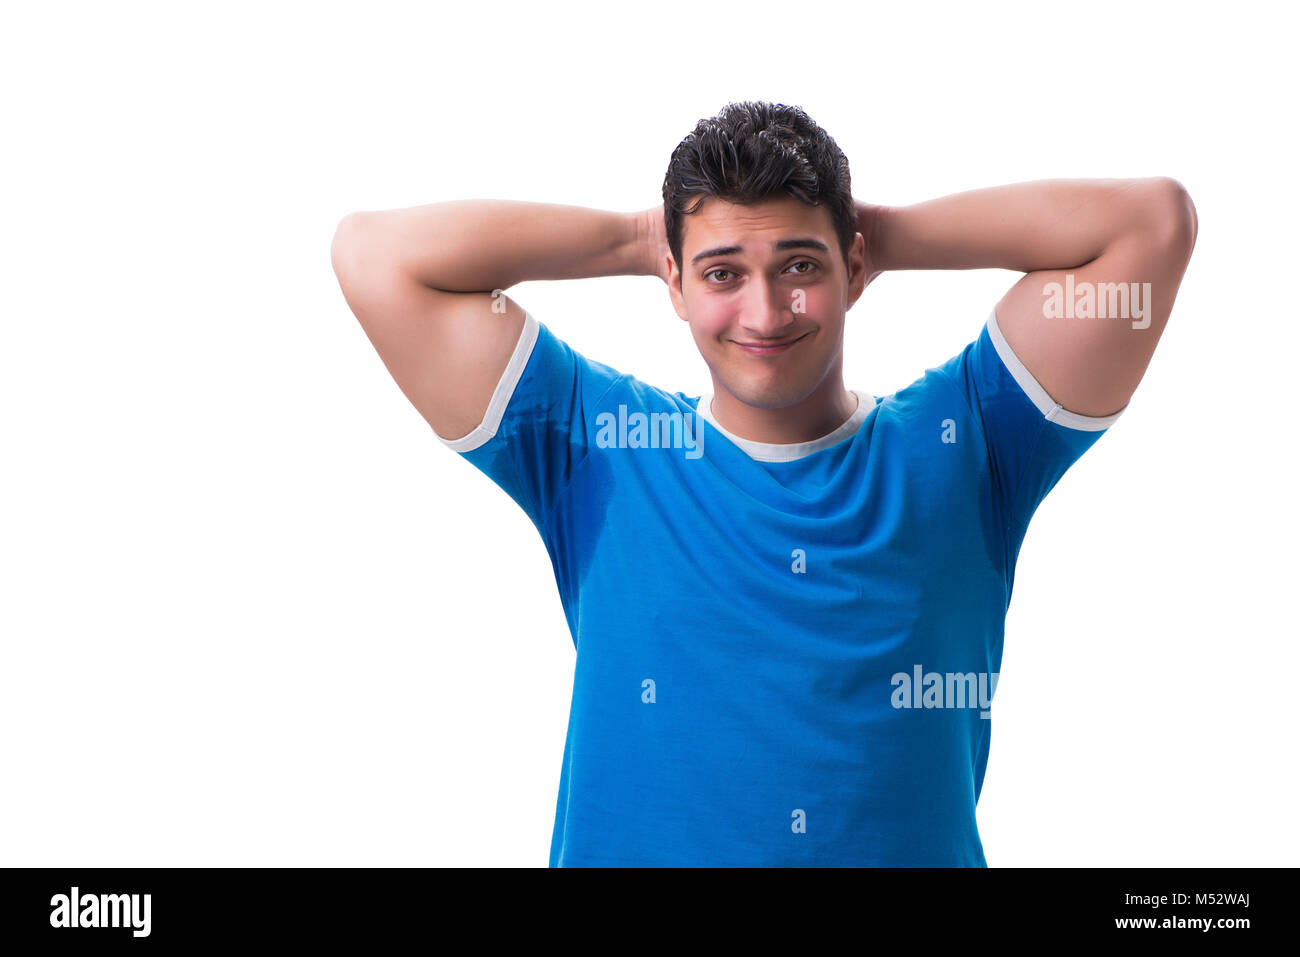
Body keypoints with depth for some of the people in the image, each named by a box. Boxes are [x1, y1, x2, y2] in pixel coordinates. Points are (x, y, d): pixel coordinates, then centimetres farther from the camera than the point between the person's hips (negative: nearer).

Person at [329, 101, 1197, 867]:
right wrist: (640, 238, 2)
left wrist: (891, 232, 2)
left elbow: (1153, 219, -3)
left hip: (921, 847, 1)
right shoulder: (594, 451, 1)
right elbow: (375, 253, -2)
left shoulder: (958, 444, 1)